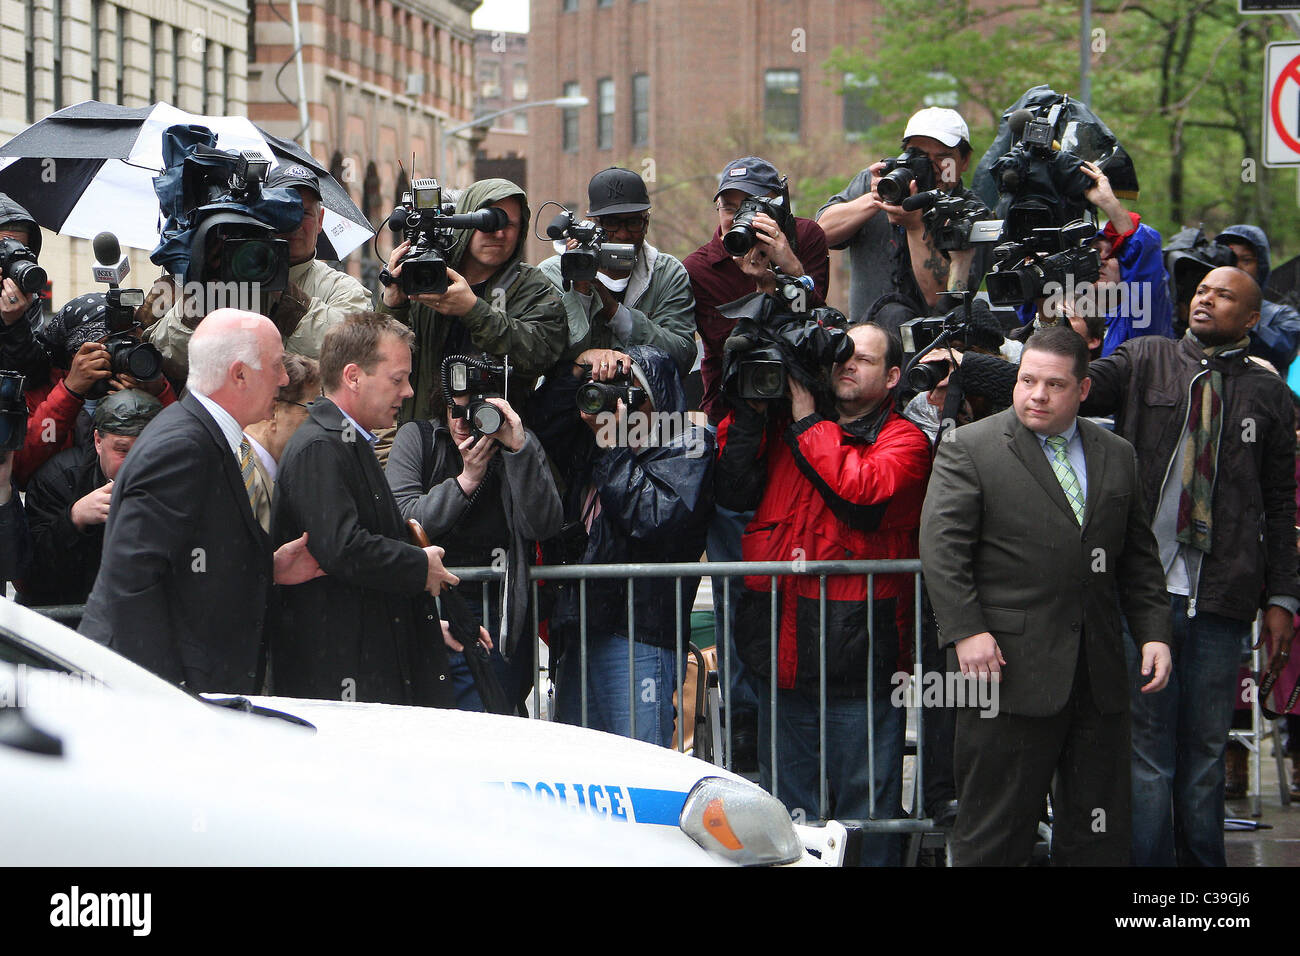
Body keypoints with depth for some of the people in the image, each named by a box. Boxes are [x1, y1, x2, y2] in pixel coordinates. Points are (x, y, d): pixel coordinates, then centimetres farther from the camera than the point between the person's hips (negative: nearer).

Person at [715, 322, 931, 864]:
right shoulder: (782, 426, 14)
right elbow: (734, 492, 4)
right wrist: (750, 409, -2)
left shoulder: (903, 439, 1)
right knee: (785, 806, 11)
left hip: (856, 654, -5)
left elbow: (861, 489, -18)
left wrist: (806, 417, -9)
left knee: (864, 801, 0)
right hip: (782, 648, 5)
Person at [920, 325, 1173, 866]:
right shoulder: (969, 449, 0)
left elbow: (1139, 557, 18)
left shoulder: (1116, 456, 15)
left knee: (1100, 839, 7)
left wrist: (1153, 632, 6)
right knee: (995, 831, -1)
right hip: (1012, 669, -5)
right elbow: (942, 549, -7)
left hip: (1100, 676, 5)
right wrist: (966, 631, -17)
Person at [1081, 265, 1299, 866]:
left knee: (1206, 746, 7)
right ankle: (1147, 862, 4)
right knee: (1147, 742, -2)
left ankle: (1202, 863, 16)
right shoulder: (1144, 361, 9)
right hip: (1144, 585, -1)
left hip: (1222, 596, 1)